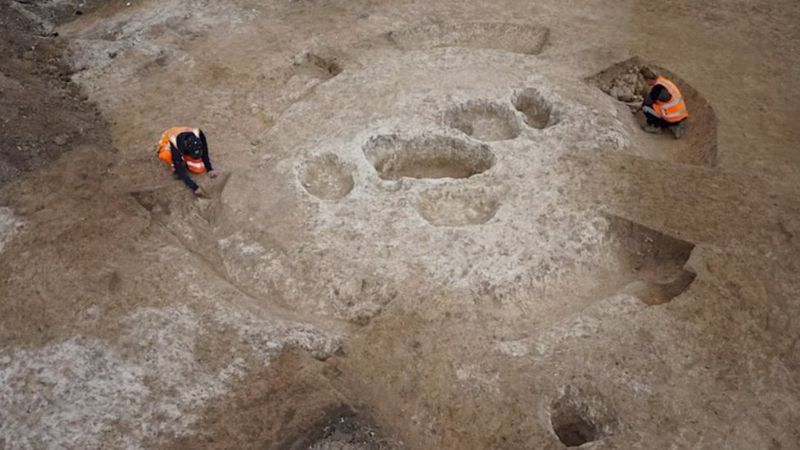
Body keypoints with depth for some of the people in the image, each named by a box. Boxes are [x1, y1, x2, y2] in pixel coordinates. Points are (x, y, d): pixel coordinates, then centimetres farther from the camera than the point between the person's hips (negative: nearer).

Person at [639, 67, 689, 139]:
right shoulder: (665, 82, 8)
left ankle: (656, 127, 7)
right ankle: (674, 126, 17)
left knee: (645, 107, -4)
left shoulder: (658, 88, -19)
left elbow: (647, 102, -8)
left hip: (672, 119, -8)